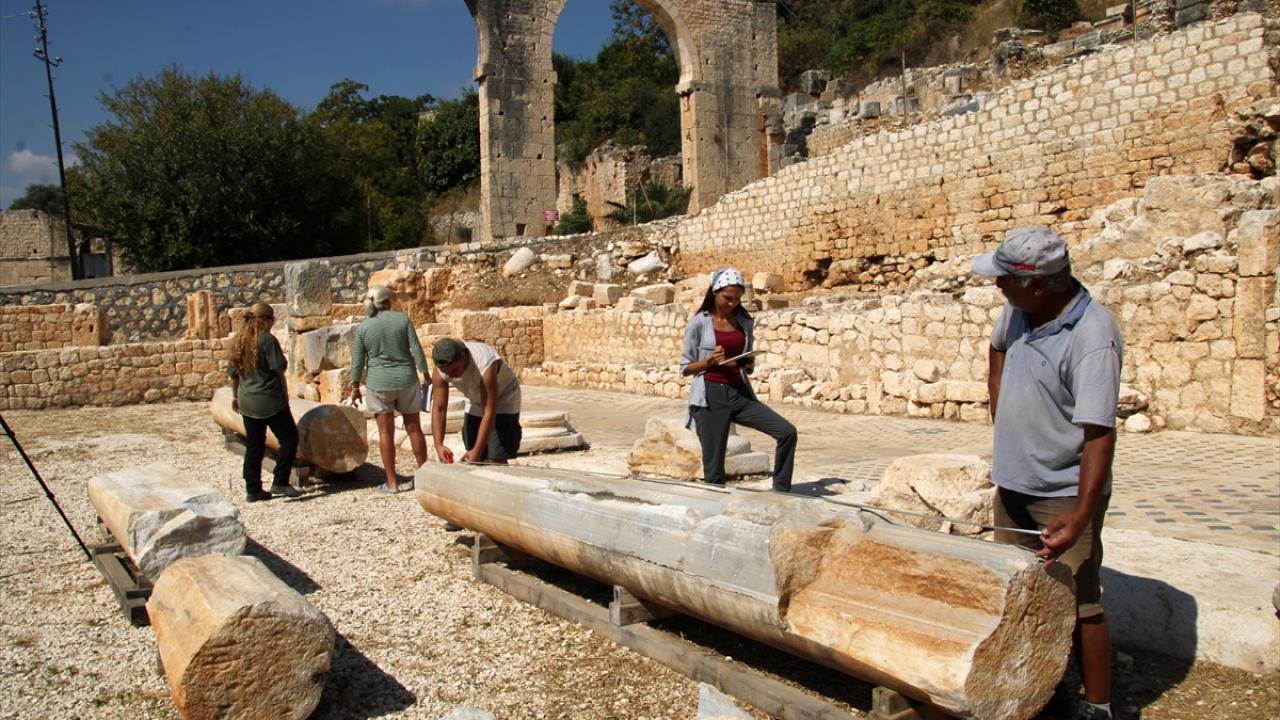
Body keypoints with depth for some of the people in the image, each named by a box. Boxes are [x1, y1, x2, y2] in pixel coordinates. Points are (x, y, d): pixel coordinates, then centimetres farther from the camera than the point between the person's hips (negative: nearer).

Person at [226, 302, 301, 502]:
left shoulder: (238, 341, 9)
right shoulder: (267, 339, -14)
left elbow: (232, 372, 16)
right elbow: (280, 367, -18)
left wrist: (235, 396, 24)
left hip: (247, 401, 8)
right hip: (270, 401, -7)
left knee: (254, 445, 13)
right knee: (289, 437, 5)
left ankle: (253, 490, 15)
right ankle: (280, 482, -2)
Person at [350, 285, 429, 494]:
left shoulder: (363, 326, -1)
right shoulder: (402, 319, -3)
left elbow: (357, 360, 1)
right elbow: (416, 349, -5)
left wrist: (355, 386, 11)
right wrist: (425, 374, 4)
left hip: (379, 383, 0)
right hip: (406, 379, 0)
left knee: (386, 432, 3)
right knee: (414, 428, 10)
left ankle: (392, 482, 5)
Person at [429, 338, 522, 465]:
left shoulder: (485, 365, -38)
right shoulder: (440, 370, -23)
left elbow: (489, 413, -36)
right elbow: (438, 409, -22)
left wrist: (477, 451, -39)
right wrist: (438, 446, -34)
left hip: (503, 401, -5)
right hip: (475, 404, 5)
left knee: (496, 459, -14)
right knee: (475, 460, 5)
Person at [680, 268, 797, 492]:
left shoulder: (745, 322, 11)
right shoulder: (699, 323, 0)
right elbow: (685, 368, 2)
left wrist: (748, 364, -6)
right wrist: (710, 360, -15)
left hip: (740, 394, 4)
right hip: (710, 397, -4)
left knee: (787, 432, -12)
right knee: (713, 468, -3)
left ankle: (781, 492, 0)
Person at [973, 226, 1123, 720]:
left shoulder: (1091, 337, -25)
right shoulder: (1018, 310, -1)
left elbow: (1098, 433, -30)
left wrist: (1081, 514, -37)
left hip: (1064, 495, -8)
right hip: (1012, 481, 8)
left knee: (1077, 606, -3)